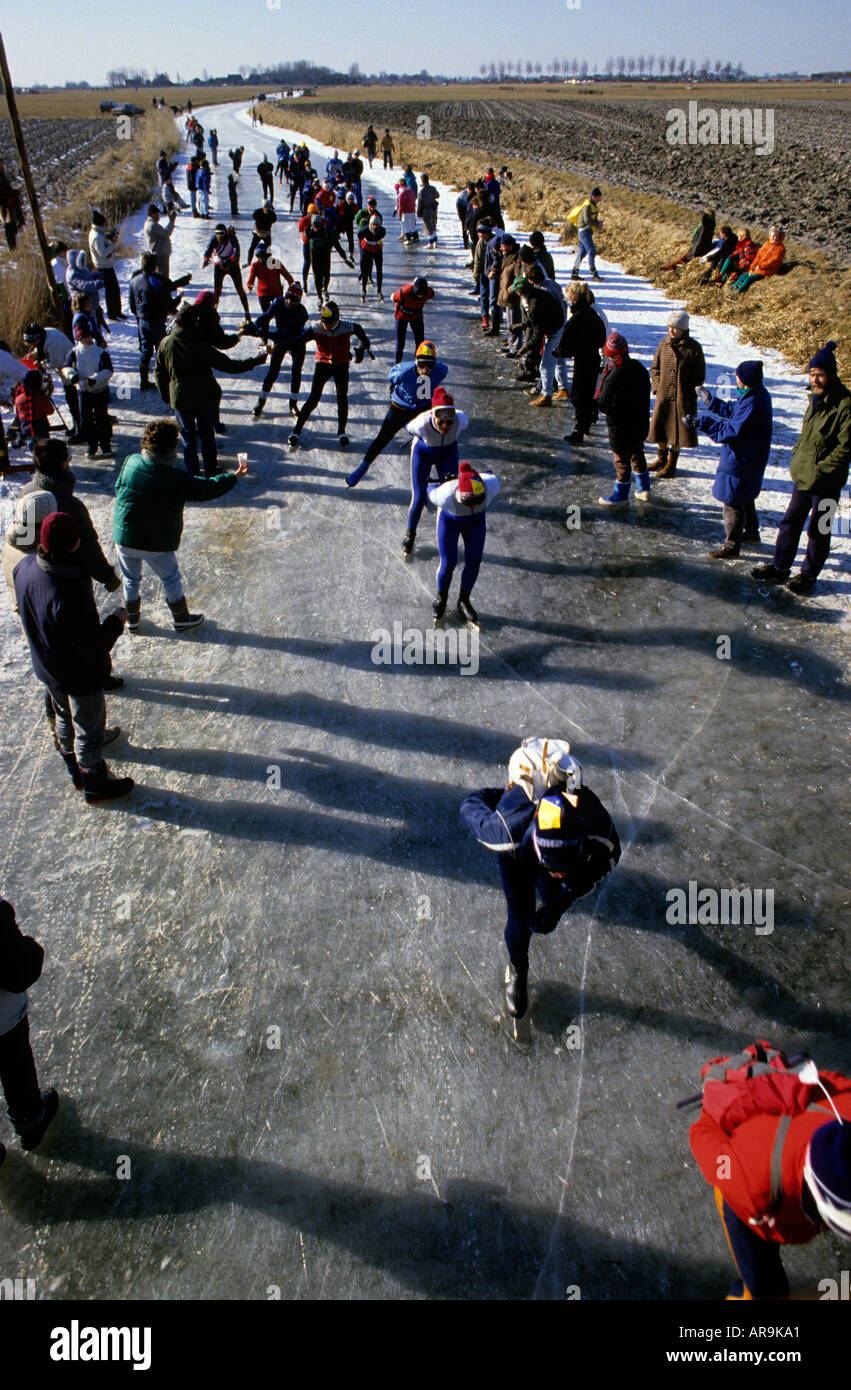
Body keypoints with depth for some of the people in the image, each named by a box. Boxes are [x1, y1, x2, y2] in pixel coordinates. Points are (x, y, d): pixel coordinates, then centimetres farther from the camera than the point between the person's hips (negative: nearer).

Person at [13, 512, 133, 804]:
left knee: (65, 718, 29)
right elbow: (94, 646, -31)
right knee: (88, 729, 15)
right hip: (80, 675, -8)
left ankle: (77, 773, 51)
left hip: (46, 667, 8)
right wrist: (116, 621, -15)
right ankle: (95, 786, 37)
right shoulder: (69, 595, -40)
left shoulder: (24, 567, -15)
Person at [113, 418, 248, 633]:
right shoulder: (177, 478, -22)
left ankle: (132, 620, 42)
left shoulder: (130, 462, -10)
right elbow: (207, 488, -8)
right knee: (170, 580, 19)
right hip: (156, 544, -4)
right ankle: (182, 619, 37)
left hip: (123, 537, 4)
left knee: (131, 580, 24)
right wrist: (234, 477, 7)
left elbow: (118, 487, 6)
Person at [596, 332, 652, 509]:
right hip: (640, 425, 8)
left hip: (621, 429, -8)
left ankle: (621, 497, 15)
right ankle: (644, 489, 36)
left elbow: (603, 405, -20)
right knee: (637, 455, 23)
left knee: (622, 461, 4)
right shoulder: (640, 370, 1)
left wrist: (605, 377, -8)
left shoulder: (615, 377, -26)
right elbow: (645, 399, 10)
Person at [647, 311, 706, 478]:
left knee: (678, 431, 4)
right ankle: (662, 459, 33)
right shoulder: (664, 343, 3)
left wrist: (688, 390, -8)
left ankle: (671, 464, 19)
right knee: (659, 427, 12)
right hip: (663, 396, 4)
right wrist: (657, 387, 4)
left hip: (683, 399, -4)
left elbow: (700, 375, -2)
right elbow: (655, 367, 13)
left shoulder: (693, 347, -8)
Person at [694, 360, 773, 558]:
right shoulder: (758, 395, 4)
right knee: (745, 498, 27)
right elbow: (733, 411, 19)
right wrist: (711, 401, 24)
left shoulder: (752, 403, -28)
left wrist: (702, 421, -27)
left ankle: (731, 546, 9)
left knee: (733, 503, 0)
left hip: (741, 462, -11)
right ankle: (751, 533, 44)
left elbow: (731, 431, -29)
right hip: (750, 458, 11)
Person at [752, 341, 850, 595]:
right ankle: (779, 568, 28)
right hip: (802, 476, 8)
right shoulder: (816, 398, 7)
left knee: (818, 530, 8)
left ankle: (809, 574, 23)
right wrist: (796, 458, 11)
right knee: (790, 522, 16)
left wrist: (820, 470, -19)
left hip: (826, 482, -8)